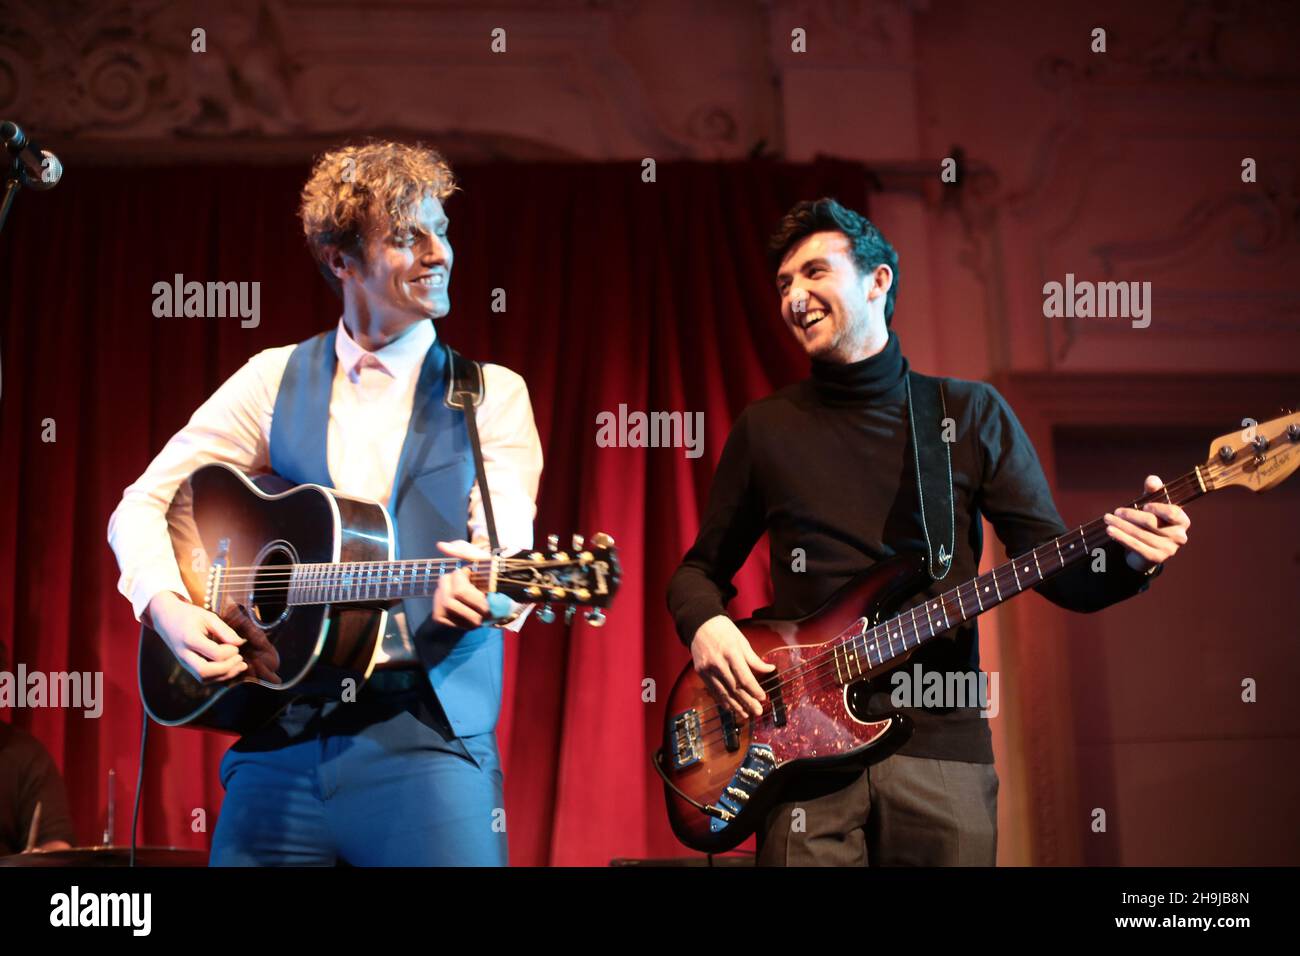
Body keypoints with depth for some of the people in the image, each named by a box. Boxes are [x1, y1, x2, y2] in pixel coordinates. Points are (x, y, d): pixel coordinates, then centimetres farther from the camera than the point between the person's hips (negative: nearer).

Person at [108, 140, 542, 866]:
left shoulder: (493, 395, 4)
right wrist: (167, 606, -9)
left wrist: (479, 590, -31)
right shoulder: (276, 380, 8)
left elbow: (511, 563, -8)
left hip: (427, 741, -2)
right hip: (281, 736, 2)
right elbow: (142, 507, 10)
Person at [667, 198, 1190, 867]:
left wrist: (1129, 561, -18)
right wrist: (705, 624, -5)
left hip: (941, 739, 0)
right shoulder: (765, 429, 10)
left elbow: (1057, 567, 3)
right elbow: (701, 568, 17)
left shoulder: (972, 412, 7)